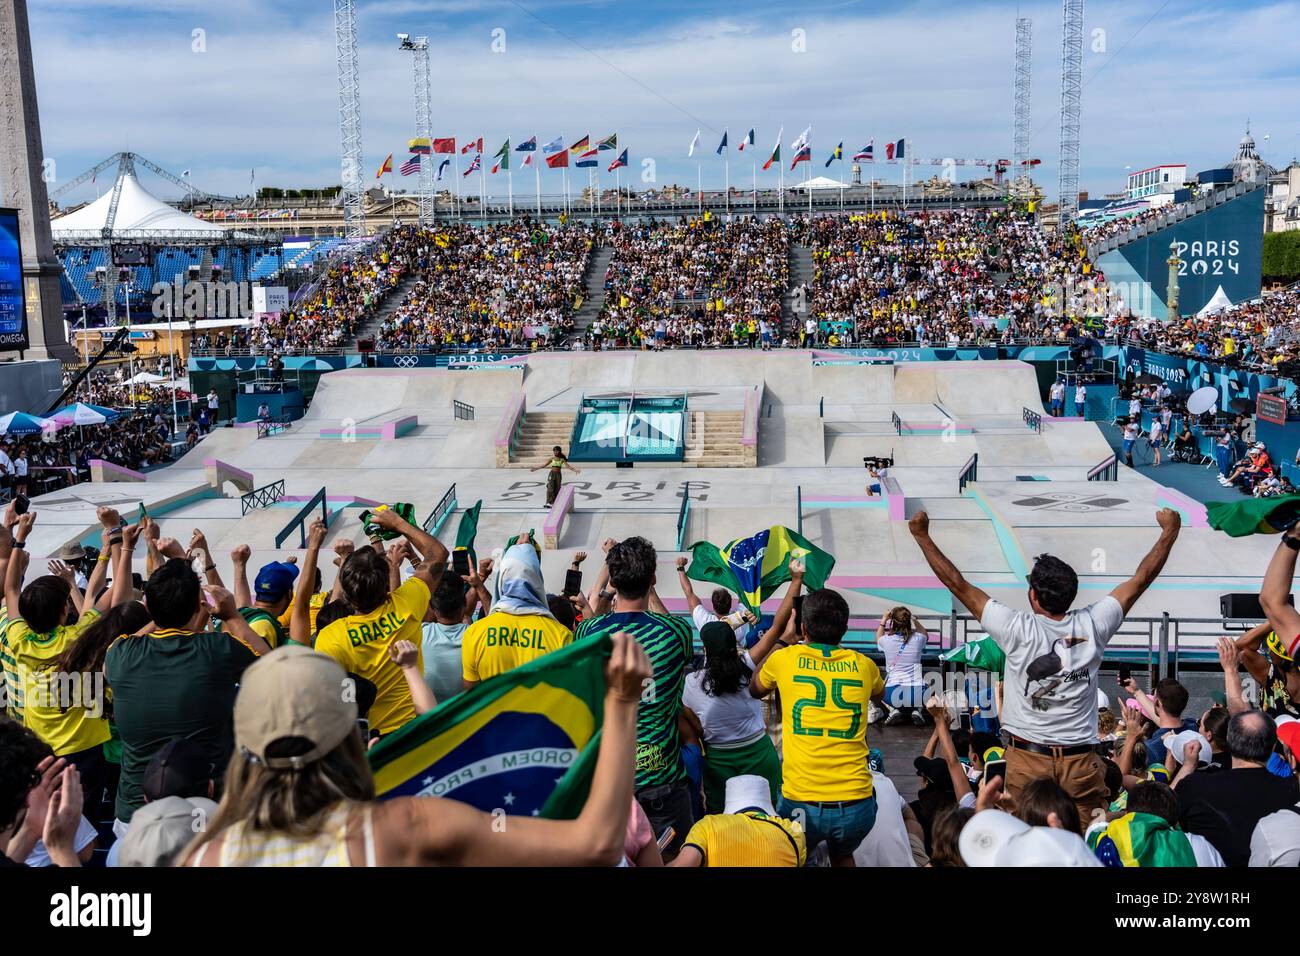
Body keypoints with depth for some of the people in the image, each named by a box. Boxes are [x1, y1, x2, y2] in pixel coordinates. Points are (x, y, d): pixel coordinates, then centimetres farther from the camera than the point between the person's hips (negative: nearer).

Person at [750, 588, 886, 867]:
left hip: (801, 802, -2)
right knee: (842, 857, 32)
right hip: (857, 804, 2)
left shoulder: (784, 659, 0)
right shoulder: (863, 665, 5)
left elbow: (754, 689, 25)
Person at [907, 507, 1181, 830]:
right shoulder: (1092, 626, -4)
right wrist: (1170, 531, 22)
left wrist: (922, 535, 7)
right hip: (1081, 761, 2)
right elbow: (1142, 577, 9)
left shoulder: (1017, 630, -10)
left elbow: (958, 584, -3)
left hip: (1027, 759, -2)